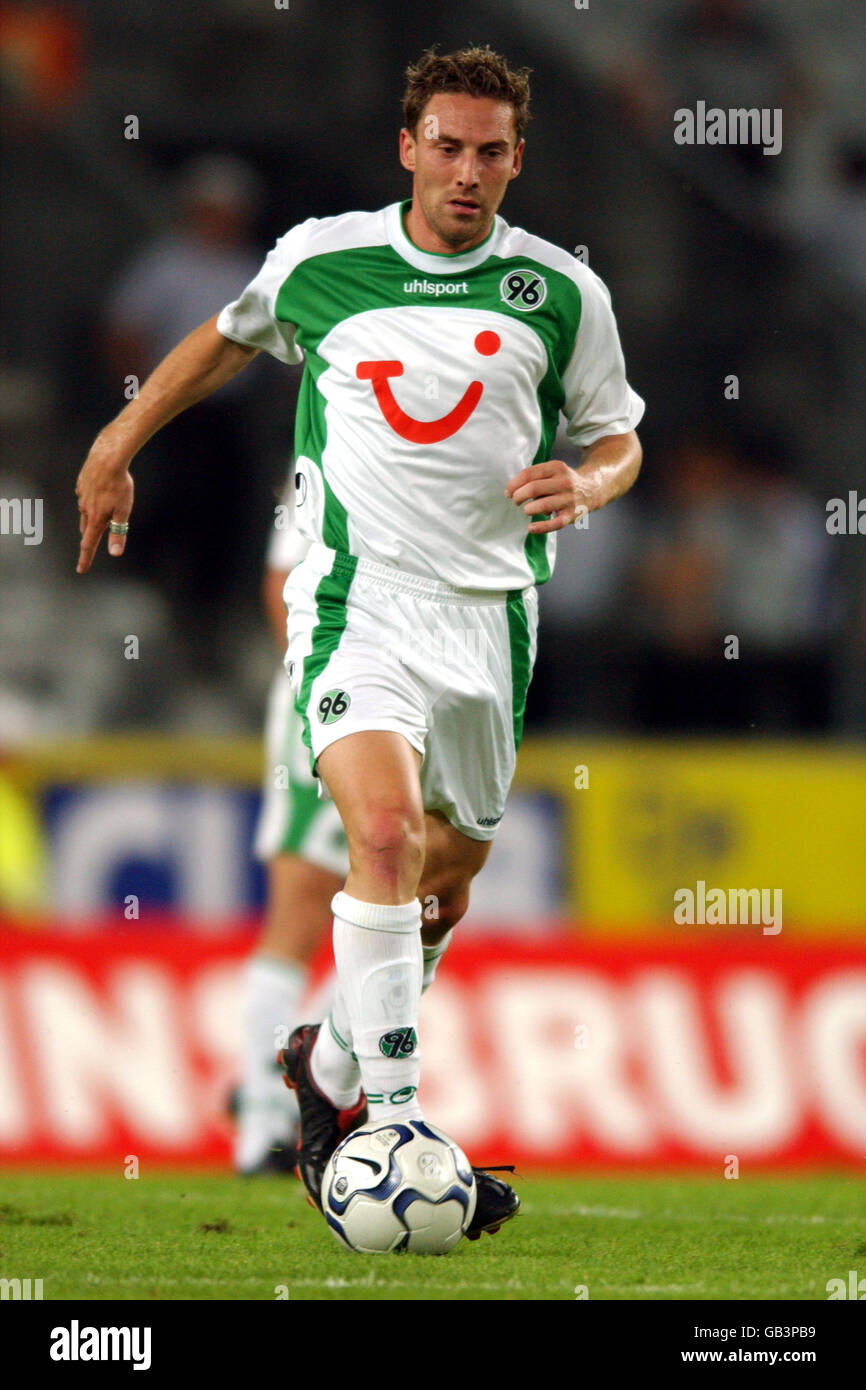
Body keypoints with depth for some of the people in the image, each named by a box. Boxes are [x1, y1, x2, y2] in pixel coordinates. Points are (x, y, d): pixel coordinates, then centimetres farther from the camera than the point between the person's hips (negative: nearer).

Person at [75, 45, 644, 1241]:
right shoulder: (319, 260, 1)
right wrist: (117, 445, 22)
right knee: (387, 832, -25)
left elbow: (617, 437, 14)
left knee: (444, 884, 12)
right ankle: (397, 1134, -28)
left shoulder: (561, 290, 2)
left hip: (490, 611, 3)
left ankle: (331, 1070, 39)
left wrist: (586, 484, -9)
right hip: (356, 594, -3)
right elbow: (230, 337, 22)